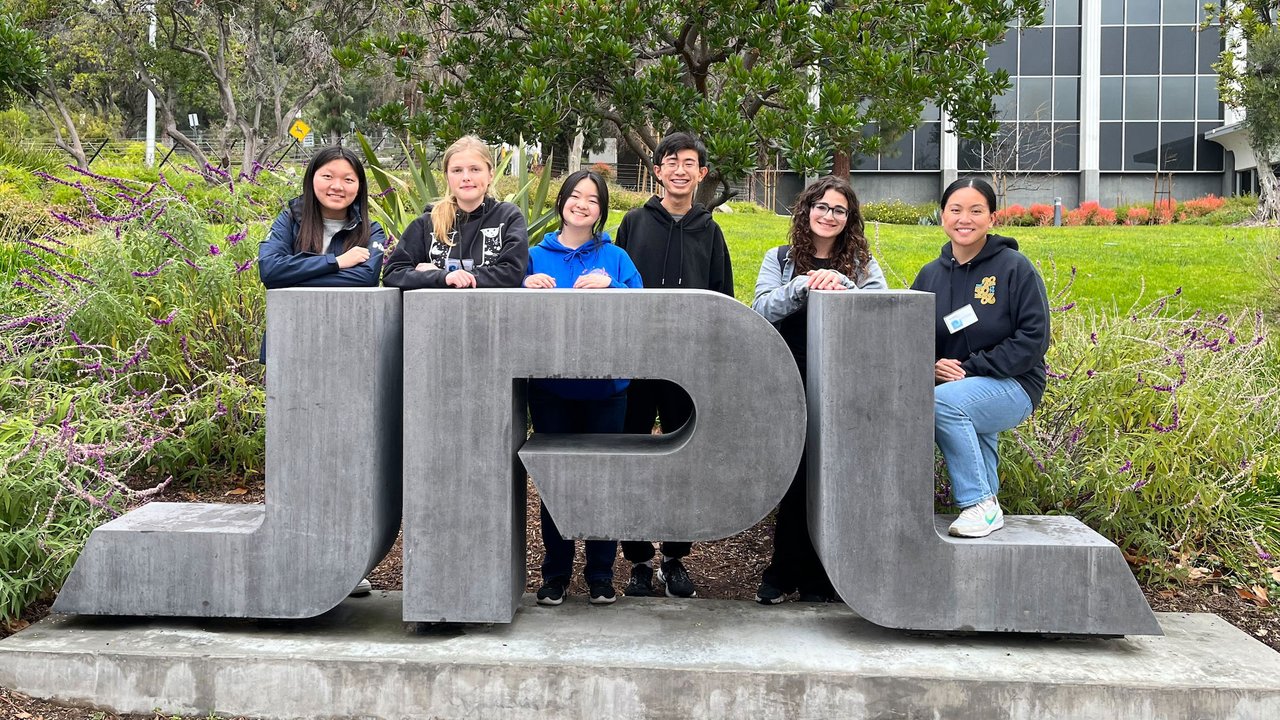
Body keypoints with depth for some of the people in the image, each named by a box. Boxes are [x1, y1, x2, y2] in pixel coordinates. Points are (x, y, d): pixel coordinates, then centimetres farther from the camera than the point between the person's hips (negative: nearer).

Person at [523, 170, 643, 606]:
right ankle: (555, 573, 19)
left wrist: (609, 287, -24)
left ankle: (601, 575, 18)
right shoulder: (537, 256, 7)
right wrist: (528, 289, -16)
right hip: (550, 385, 0)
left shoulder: (615, 257, 6)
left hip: (604, 386, 0)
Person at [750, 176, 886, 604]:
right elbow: (761, 309, -2)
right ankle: (785, 572, 10)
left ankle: (800, 574, 12)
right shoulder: (780, 259, 13)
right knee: (796, 475, -4)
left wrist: (840, 287, -17)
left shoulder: (862, 264, 14)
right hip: (791, 384, 0)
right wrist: (805, 285, -16)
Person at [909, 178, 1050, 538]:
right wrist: (930, 366, -11)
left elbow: (1033, 339, -11)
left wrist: (970, 369, -16)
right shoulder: (931, 274, 9)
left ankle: (980, 504, -17)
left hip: (1013, 386, -7)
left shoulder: (1015, 268, -7)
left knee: (942, 400, -29)